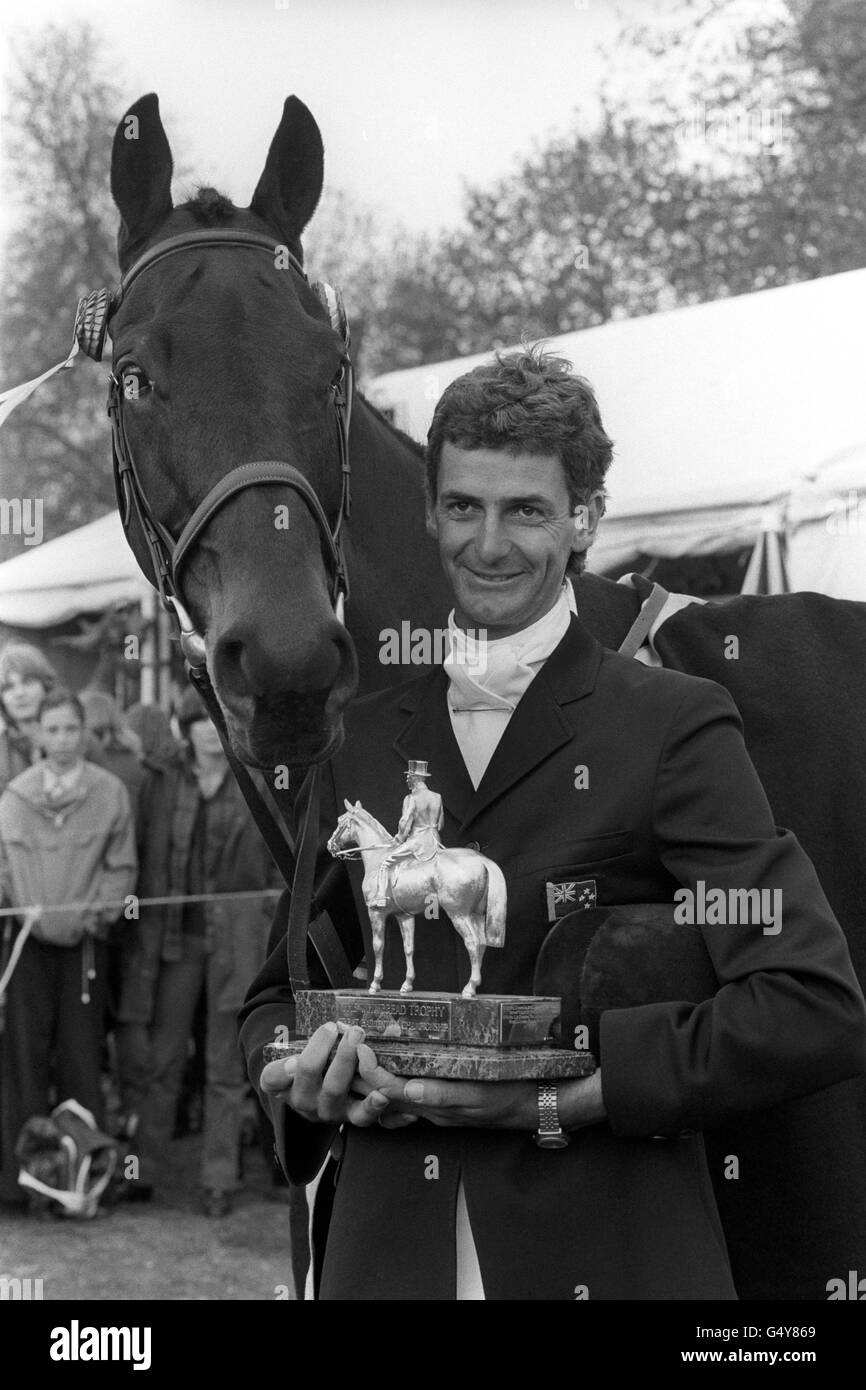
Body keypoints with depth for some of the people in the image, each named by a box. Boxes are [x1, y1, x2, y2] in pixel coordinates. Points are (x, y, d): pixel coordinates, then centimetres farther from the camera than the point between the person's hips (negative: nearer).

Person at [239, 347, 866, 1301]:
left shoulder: (673, 724, -5)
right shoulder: (362, 737, 9)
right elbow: (279, 993, 17)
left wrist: (556, 1085, -18)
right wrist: (308, 1072, -5)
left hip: (609, 1254, -3)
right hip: (387, 1250, 4)